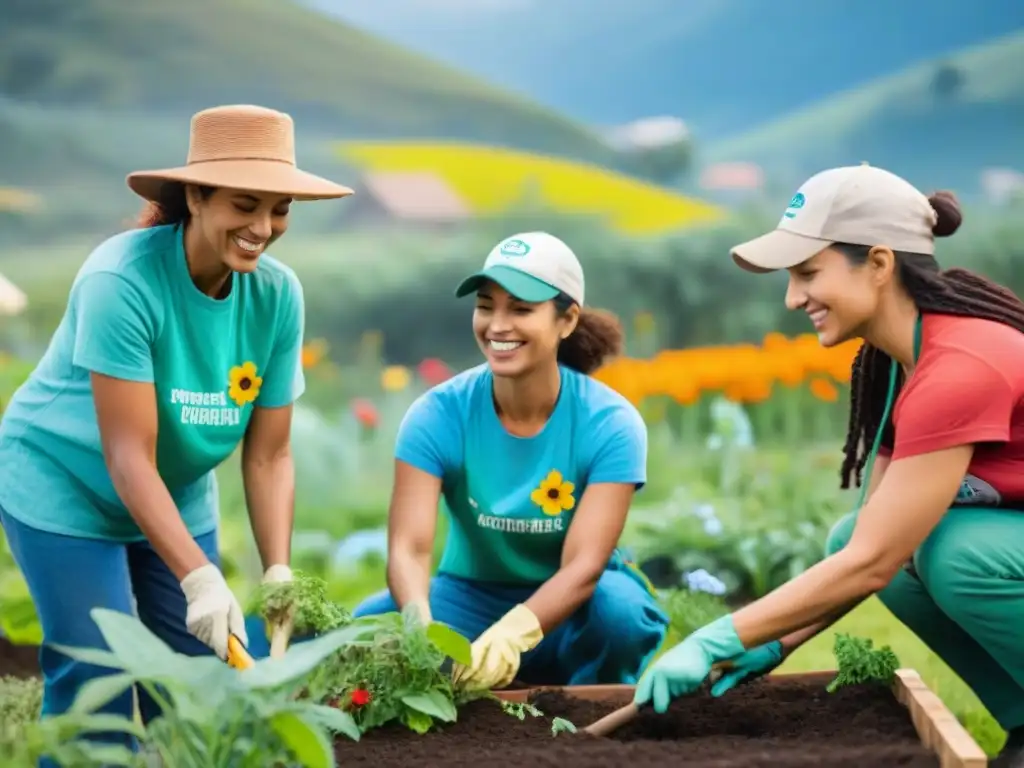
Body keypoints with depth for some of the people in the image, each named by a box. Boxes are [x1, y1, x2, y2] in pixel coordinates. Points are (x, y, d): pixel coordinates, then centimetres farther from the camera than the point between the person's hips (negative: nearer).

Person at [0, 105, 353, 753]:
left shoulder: (277, 293, -13)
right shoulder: (121, 279, -28)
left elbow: (268, 455, -9)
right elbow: (129, 457, -29)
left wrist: (279, 572, -20)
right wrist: (199, 577, -35)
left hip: (178, 497, 5)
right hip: (66, 488, -5)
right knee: (96, 681, -11)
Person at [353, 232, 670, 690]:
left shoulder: (610, 424, -18)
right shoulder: (438, 415, -14)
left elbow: (583, 567, -26)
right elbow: (408, 547, -24)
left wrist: (512, 634, -46)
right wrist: (422, 627, -47)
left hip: (567, 613, -1)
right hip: (473, 599, 1)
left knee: (617, 607, -35)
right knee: (370, 624, -28)